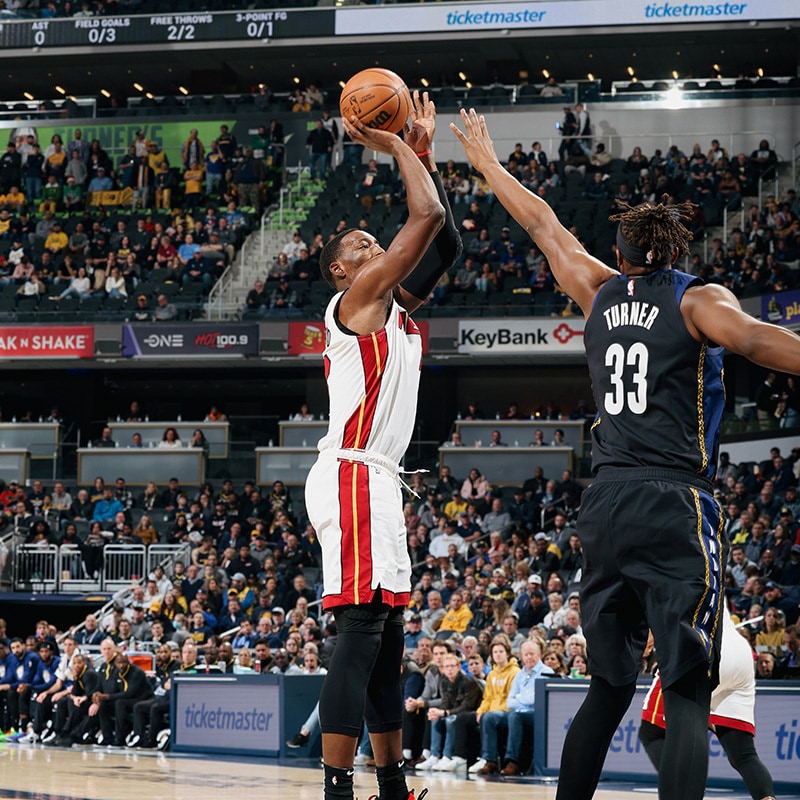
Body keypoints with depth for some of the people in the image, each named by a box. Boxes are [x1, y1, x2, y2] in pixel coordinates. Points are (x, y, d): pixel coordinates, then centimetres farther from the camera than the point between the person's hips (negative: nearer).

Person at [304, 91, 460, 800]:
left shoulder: (395, 305, 20)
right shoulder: (357, 296, -5)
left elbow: (445, 241, 20)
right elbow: (426, 216, -13)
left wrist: (422, 151, 17)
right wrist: (394, 147, -1)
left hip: (377, 480, 10)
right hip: (352, 476, -10)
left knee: (386, 636, 13)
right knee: (360, 630, -16)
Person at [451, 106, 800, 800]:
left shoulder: (600, 292, 13)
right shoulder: (697, 299, -1)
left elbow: (544, 225, 27)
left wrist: (488, 163, 41)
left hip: (605, 504, 6)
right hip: (676, 506, -6)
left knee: (608, 688, 16)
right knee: (687, 694, -9)